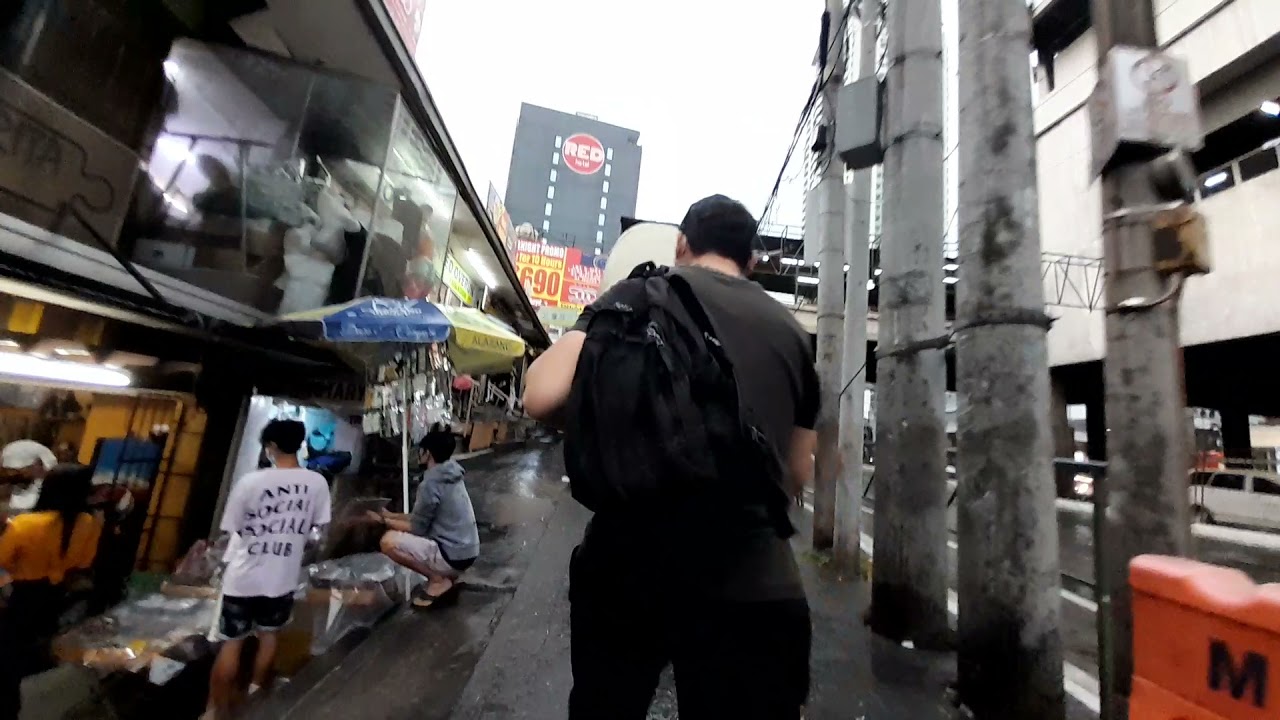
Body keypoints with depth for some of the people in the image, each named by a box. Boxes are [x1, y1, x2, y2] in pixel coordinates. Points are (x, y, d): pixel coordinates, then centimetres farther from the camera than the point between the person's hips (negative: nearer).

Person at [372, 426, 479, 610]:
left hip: (453, 556, -9)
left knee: (389, 541, -11)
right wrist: (392, 516, 19)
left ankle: (437, 580, -3)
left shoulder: (430, 483, -19)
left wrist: (387, 522, 4)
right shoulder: (451, 476, 9)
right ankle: (448, 579, 14)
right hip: (466, 551, 9)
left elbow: (417, 527, -10)